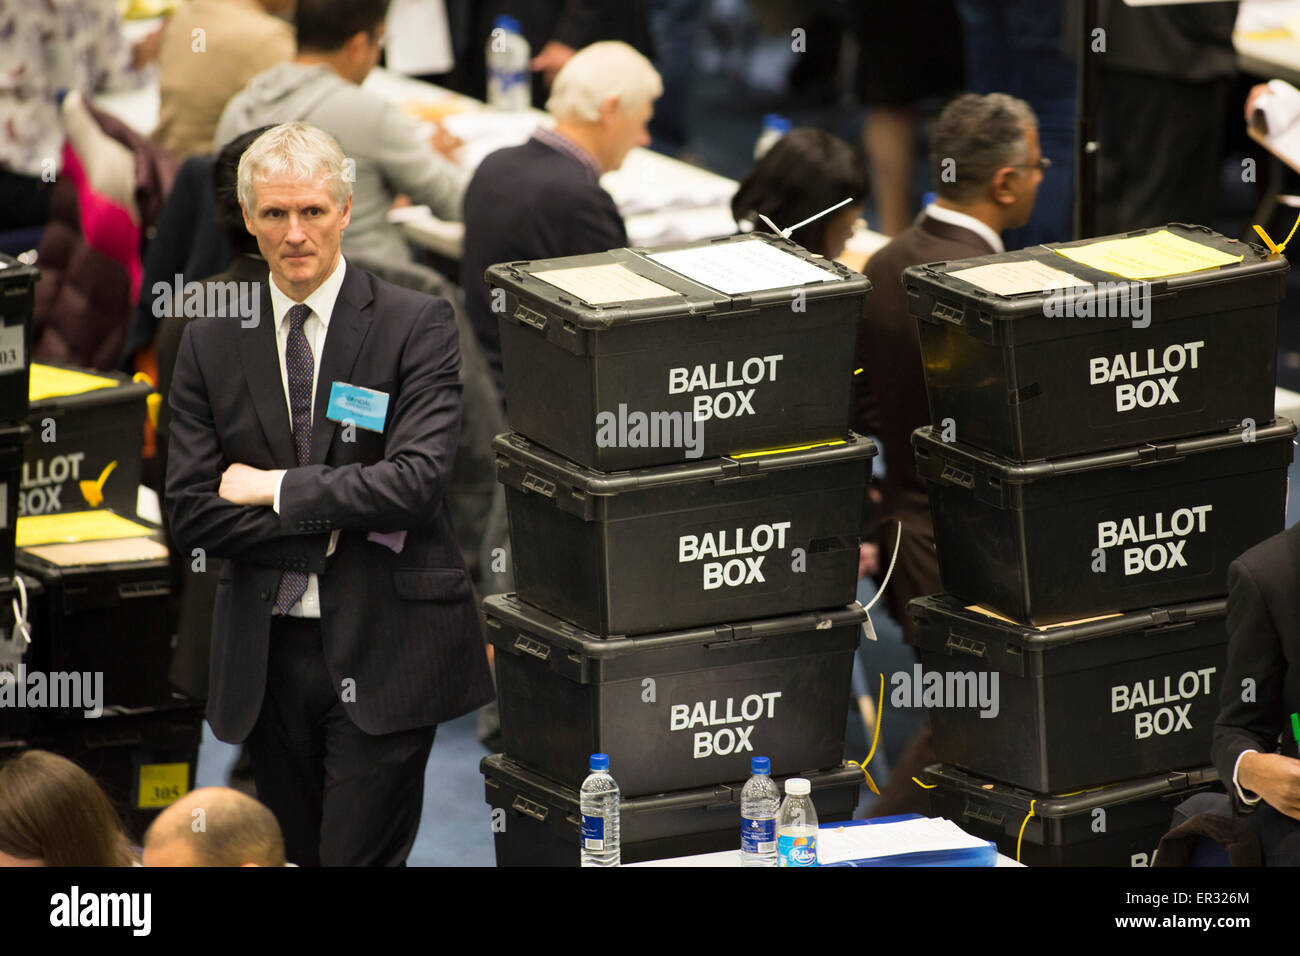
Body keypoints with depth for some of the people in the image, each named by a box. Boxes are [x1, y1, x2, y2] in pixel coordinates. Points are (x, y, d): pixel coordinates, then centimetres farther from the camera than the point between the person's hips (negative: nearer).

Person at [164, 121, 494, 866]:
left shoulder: (417, 325, -4)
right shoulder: (212, 343, 6)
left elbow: (417, 480, -15)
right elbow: (193, 513, -1)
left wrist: (277, 489, -10)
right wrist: (336, 530, -10)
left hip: (382, 649, -4)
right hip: (267, 656, 4)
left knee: (361, 856, -8)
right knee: (297, 855, 11)